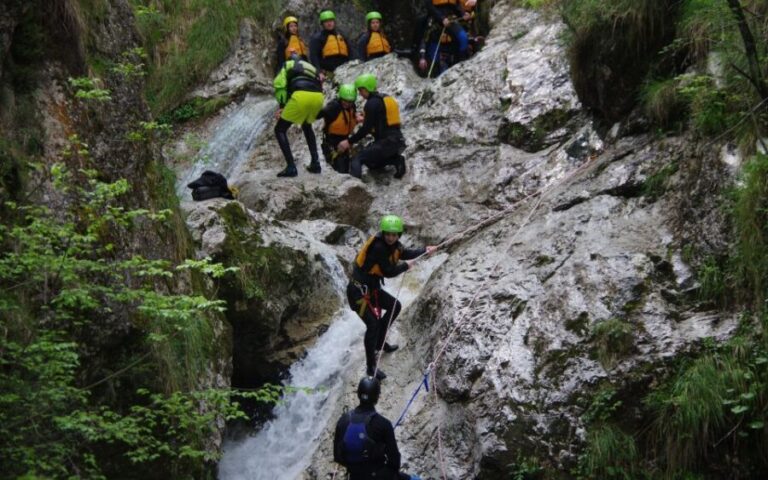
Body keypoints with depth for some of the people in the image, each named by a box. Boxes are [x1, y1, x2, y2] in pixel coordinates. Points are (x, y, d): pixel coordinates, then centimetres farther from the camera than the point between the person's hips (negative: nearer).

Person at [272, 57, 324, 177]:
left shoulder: (288, 65, 24)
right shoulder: (310, 67, 38)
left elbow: (279, 85, 7)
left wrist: (282, 106, 8)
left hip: (301, 95, -5)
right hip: (318, 96, 5)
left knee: (280, 130, 9)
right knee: (306, 126, 34)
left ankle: (291, 167, -4)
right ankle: (315, 163, 24)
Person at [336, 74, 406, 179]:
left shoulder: (372, 103, -9)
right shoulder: (387, 98, 17)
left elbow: (366, 128, -14)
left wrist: (349, 141, -10)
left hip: (385, 143, -9)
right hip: (398, 142, 9)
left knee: (356, 159, -11)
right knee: (372, 161, 28)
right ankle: (396, 160, 7)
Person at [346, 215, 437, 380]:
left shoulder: (393, 244, 0)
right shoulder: (378, 246, -27)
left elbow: (404, 253, 22)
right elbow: (388, 272, -23)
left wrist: (425, 250, 23)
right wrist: (406, 266, -7)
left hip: (372, 287, 10)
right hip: (359, 290, -10)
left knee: (395, 306, 22)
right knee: (373, 324, -18)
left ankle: (379, 342, 32)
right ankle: (371, 366, -10)